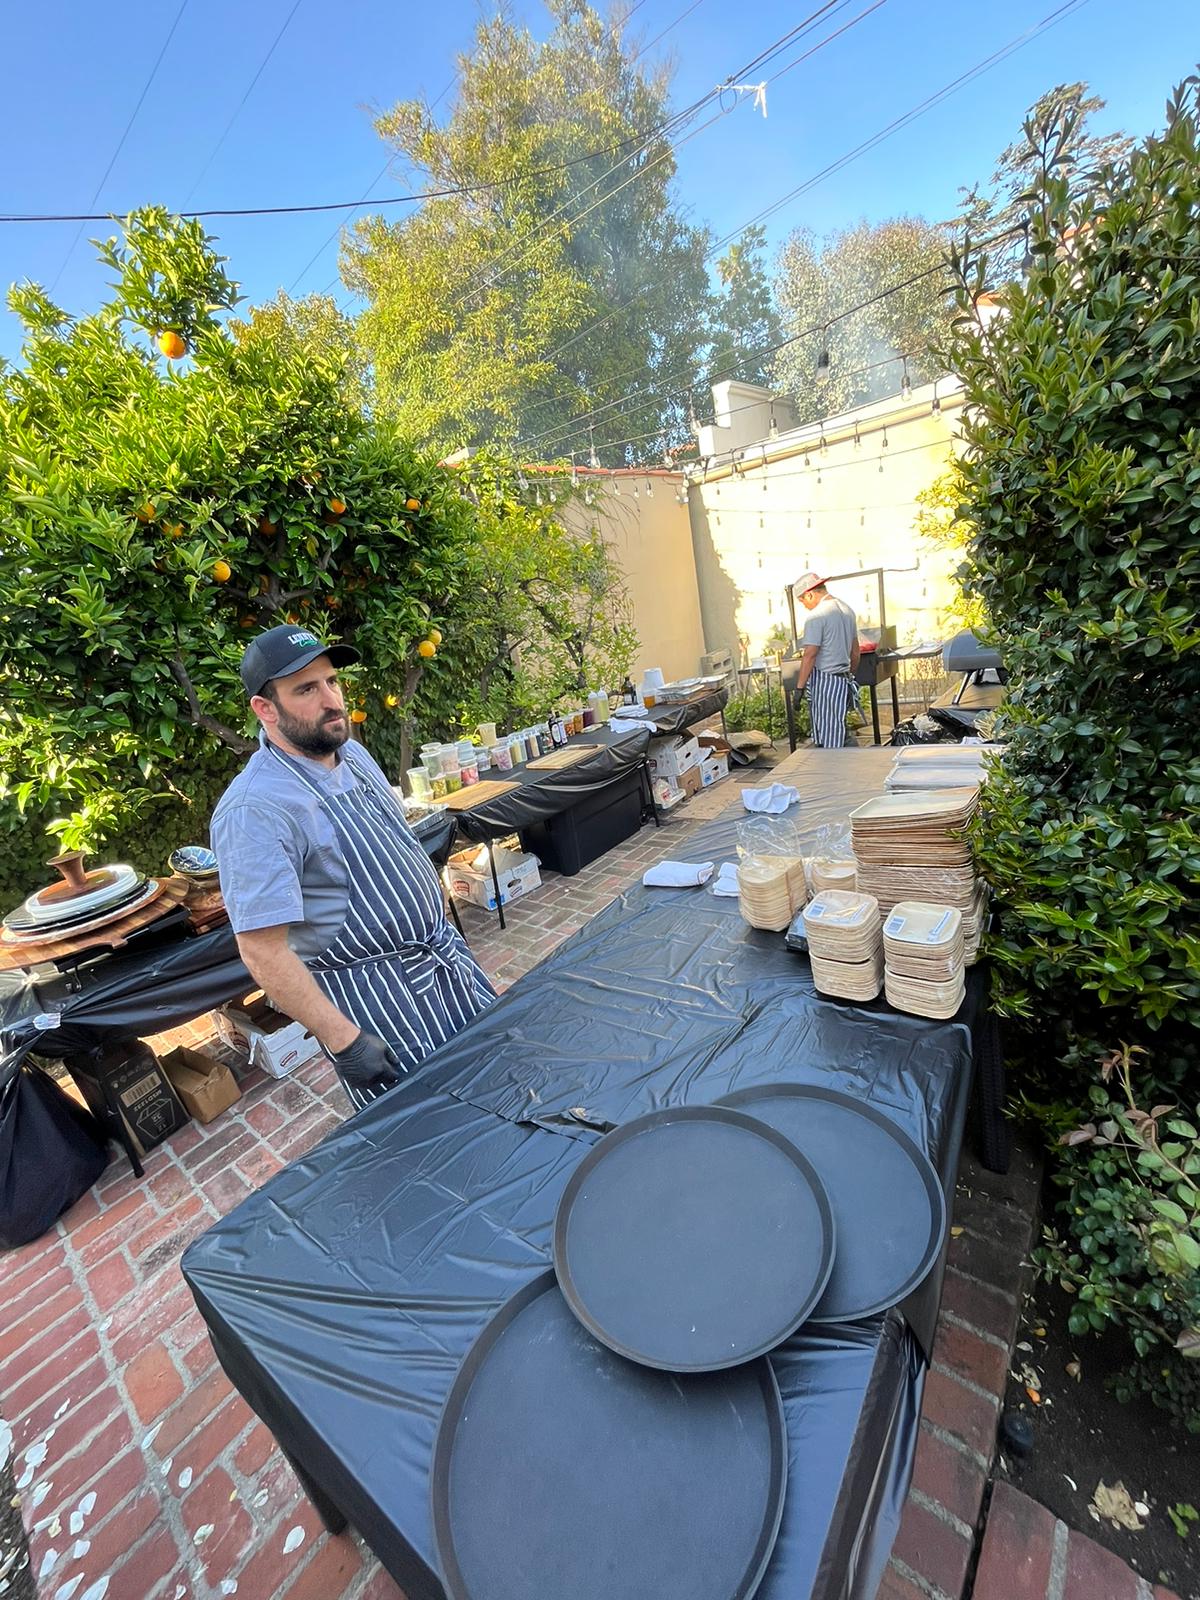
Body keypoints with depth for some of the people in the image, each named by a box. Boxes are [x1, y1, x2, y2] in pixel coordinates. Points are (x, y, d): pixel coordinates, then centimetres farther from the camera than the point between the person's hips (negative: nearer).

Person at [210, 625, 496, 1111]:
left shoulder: (352, 752, 1)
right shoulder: (253, 809, -24)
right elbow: (262, 952, -23)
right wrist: (343, 1040, -20)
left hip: (446, 956, 8)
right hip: (373, 996, -7)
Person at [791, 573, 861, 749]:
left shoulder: (816, 616, -13)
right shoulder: (847, 609, 14)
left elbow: (809, 655, -18)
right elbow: (855, 650, 19)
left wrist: (799, 688, -15)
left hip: (823, 681, -8)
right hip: (843, 679, 8)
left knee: (828, 742, -3)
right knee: (839, 733, 12)